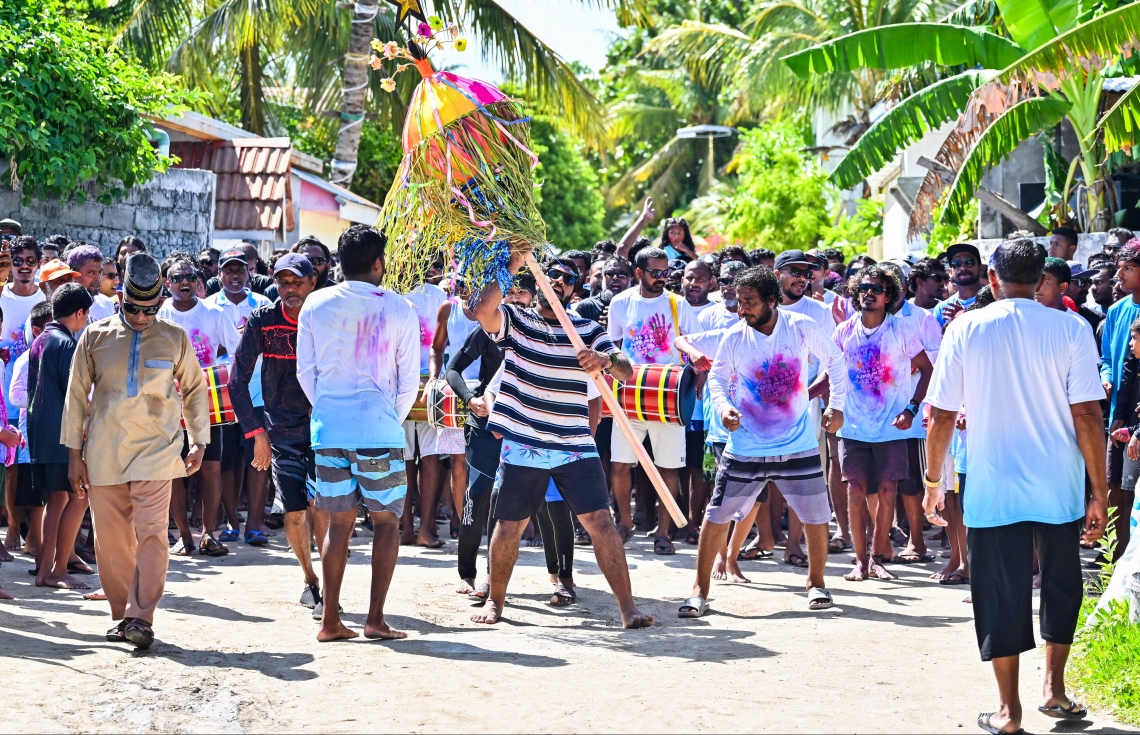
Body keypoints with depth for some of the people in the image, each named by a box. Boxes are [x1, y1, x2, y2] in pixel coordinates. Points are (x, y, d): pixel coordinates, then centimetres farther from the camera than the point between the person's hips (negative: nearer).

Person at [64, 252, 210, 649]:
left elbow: (194, 389, 16)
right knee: (110, 537, 4)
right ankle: (123, 614, 16)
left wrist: (199, 441, 13)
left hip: (155, 449, -2)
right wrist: (74, 453, 6)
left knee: (150, 531, -14)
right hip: (103, 450, 2)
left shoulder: (175, 338, 4)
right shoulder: (96, 336, 4)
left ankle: (141, 618, -15)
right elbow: (77, 396, 8)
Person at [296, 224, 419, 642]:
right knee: (386, 522, 7)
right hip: (379, 430, -3)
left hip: (328, 428, 3)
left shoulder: (316, 305, 3)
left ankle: (330, 620, 7)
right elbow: (410, 379, 1)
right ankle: (376, 619, 2)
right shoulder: (399, 309, -3)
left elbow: (305, 372, 8)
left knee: (338, 523, 9)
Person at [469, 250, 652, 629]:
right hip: (523, 445, -1)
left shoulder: (588, 330, 11)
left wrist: (606, 360, -22)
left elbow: (626, 370, 1)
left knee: (600, 521, -7)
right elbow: (482, 311, -18)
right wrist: (510, 267, -17)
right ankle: (495, 600, 25)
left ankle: (628, 607, -5)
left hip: (576, 447, 1)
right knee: (509, 524, 6)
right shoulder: (514, 320, 4)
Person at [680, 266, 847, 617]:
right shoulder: (734, 338, -7)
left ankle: (816, 583, 28)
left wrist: (836, 404, 4)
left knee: (817, 518, 7)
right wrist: (722, 404, -14)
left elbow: (834, 359, 8)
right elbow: (717, 378, 6)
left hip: (799, 446, 0)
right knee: (717, 516, -3)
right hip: (745, 447, 0)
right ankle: (700, 590, 7)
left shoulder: (802, 328, -8)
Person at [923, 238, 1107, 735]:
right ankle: (1054, 688, 23)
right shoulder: (1070, 330, -5)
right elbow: (1087, 417, -8)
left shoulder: (966, 330, -4)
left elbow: (941, 417, -4)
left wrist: (932, 481, 8)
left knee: (1001, 597, 8)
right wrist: (1099, 491, -1)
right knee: (1061, 586, 21)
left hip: (993, 487, 0)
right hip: (1059, 487, 1)